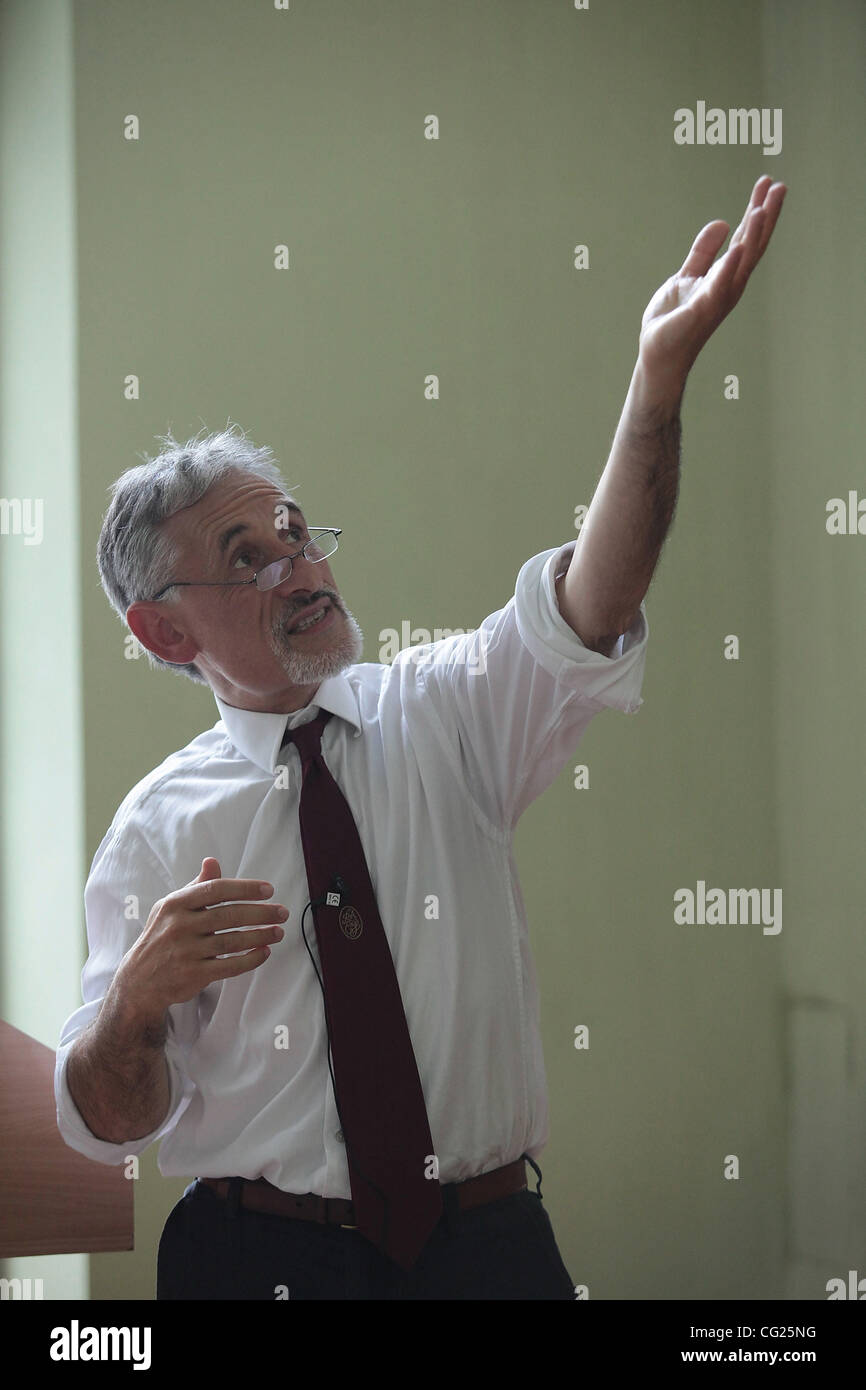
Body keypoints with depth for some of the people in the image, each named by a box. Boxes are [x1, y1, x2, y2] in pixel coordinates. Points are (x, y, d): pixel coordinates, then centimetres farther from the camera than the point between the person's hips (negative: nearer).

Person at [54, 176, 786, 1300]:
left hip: (487, 1248, 1)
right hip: (259, 1261, -1)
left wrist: (663, 368, -32)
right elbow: (105, 1123, -1)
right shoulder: (161, 826, 0)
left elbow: (587, 612, -18)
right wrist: (140, 1001, -25)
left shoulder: (444, 713, 2)